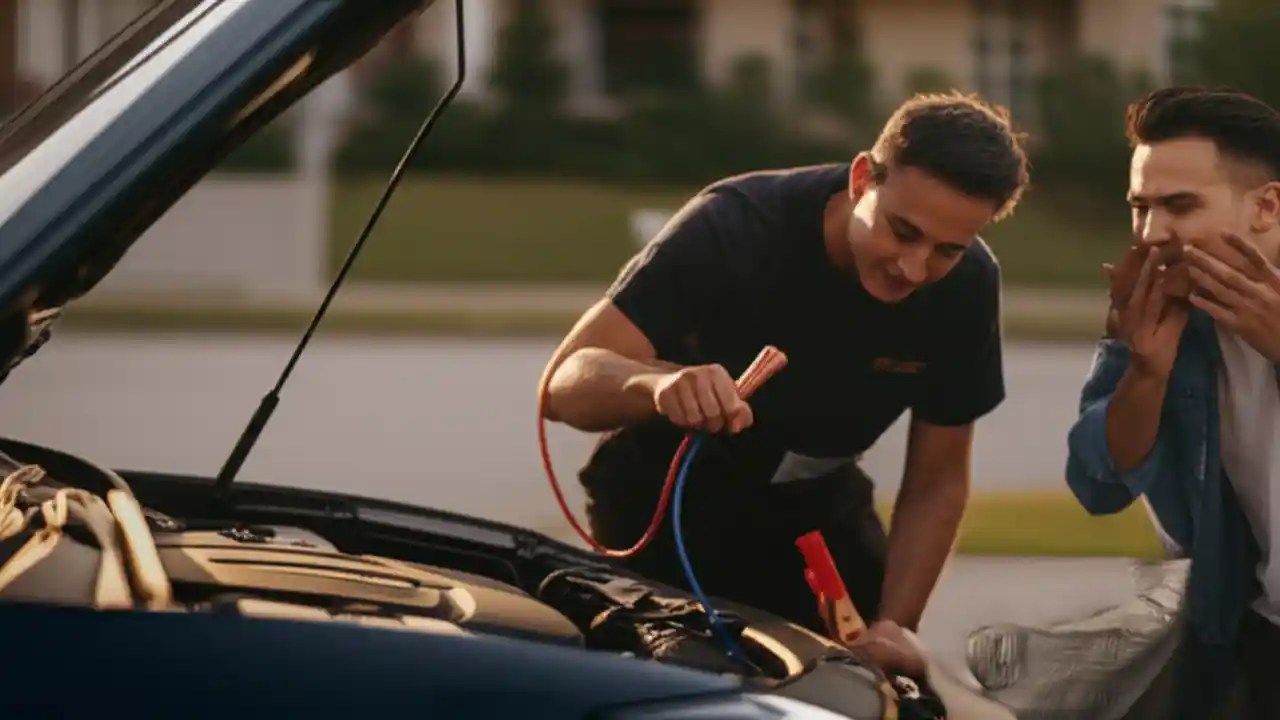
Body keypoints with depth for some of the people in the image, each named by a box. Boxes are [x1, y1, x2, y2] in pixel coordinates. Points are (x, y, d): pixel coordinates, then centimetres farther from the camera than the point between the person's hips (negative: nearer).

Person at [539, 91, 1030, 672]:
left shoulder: (967, 287, -20)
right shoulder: (735, 228, -33)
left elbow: (937, 484, -10)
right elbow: (564, 384, -39)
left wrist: (894, 626, -25)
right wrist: (660, 383, -61)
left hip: (817, 509, 4)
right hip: (666, 503, -3)